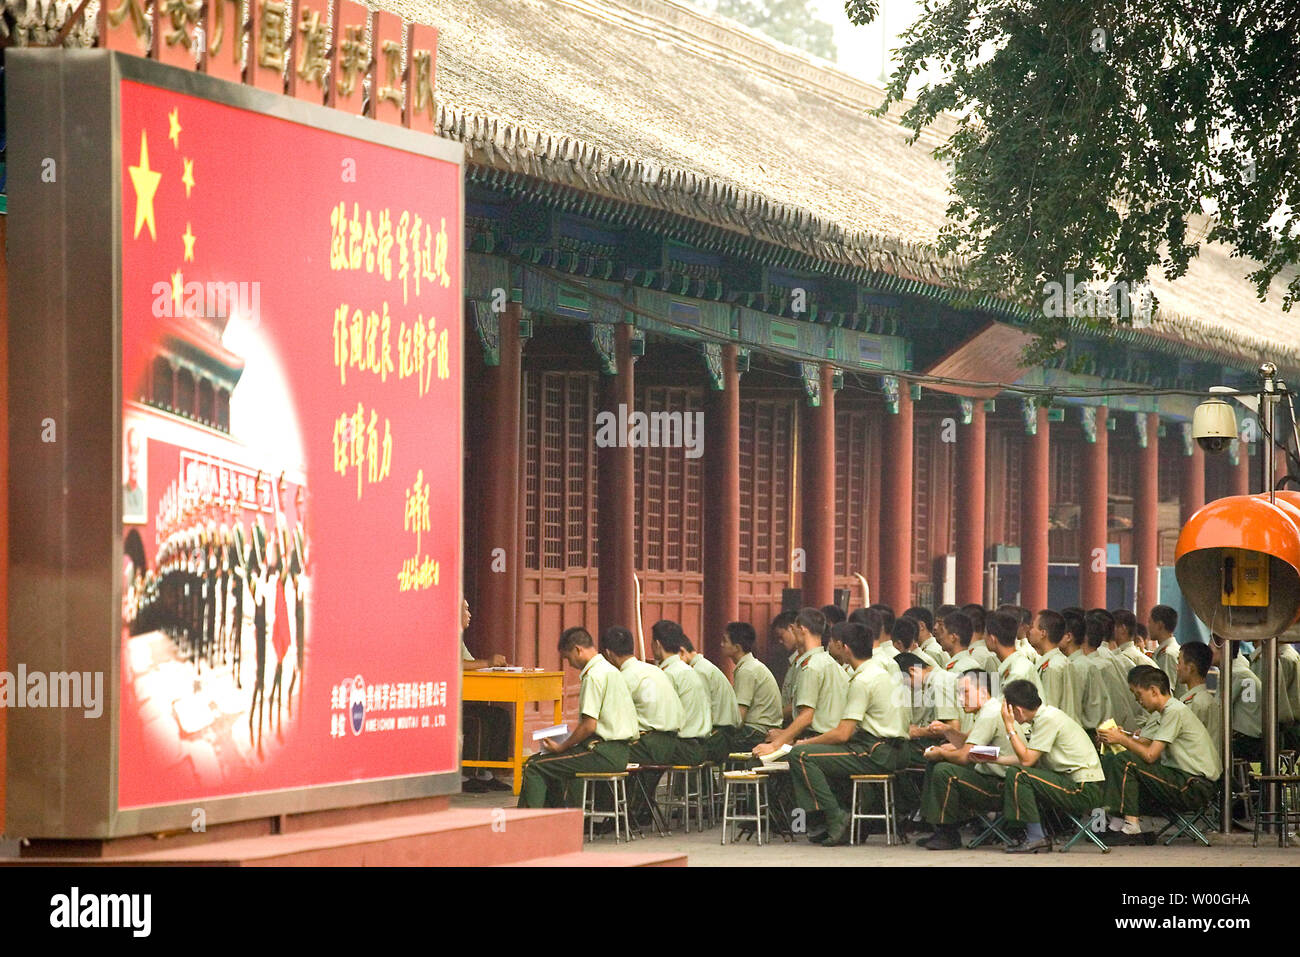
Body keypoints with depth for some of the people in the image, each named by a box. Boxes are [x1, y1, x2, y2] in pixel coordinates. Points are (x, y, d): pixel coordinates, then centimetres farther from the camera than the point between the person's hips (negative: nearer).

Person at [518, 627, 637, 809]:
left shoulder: (594, 675, -14)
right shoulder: (609, 669, 17)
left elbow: (589, 725, -19)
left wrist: (561, 747, -6)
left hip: (605, 754, -10)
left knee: (534, 766, -8)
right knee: (551, 766, 27)